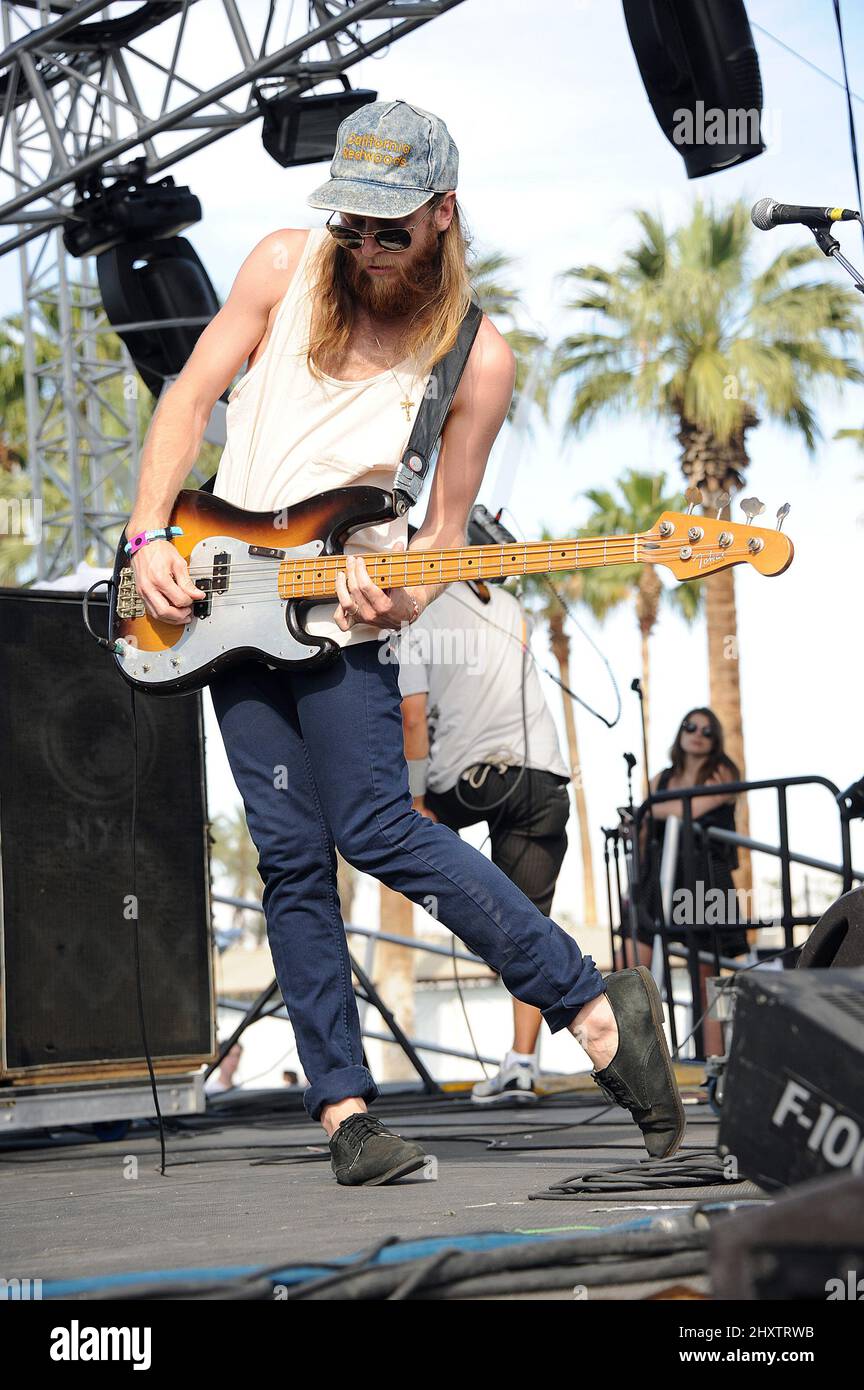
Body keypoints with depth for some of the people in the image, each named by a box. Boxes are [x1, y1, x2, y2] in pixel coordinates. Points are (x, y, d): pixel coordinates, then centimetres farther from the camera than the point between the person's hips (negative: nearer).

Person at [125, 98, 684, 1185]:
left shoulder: (479, 360, -8)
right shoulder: (286, 267, -2)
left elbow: (445, 525, -1)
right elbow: (191, 395, 2)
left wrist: (405, 597, -21)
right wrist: (151, 537, -7)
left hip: (342, 614, -3)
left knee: (376, 829, -15)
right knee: (289, 857, 1)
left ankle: (594, 1008, -7)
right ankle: (343, 1105, 3)